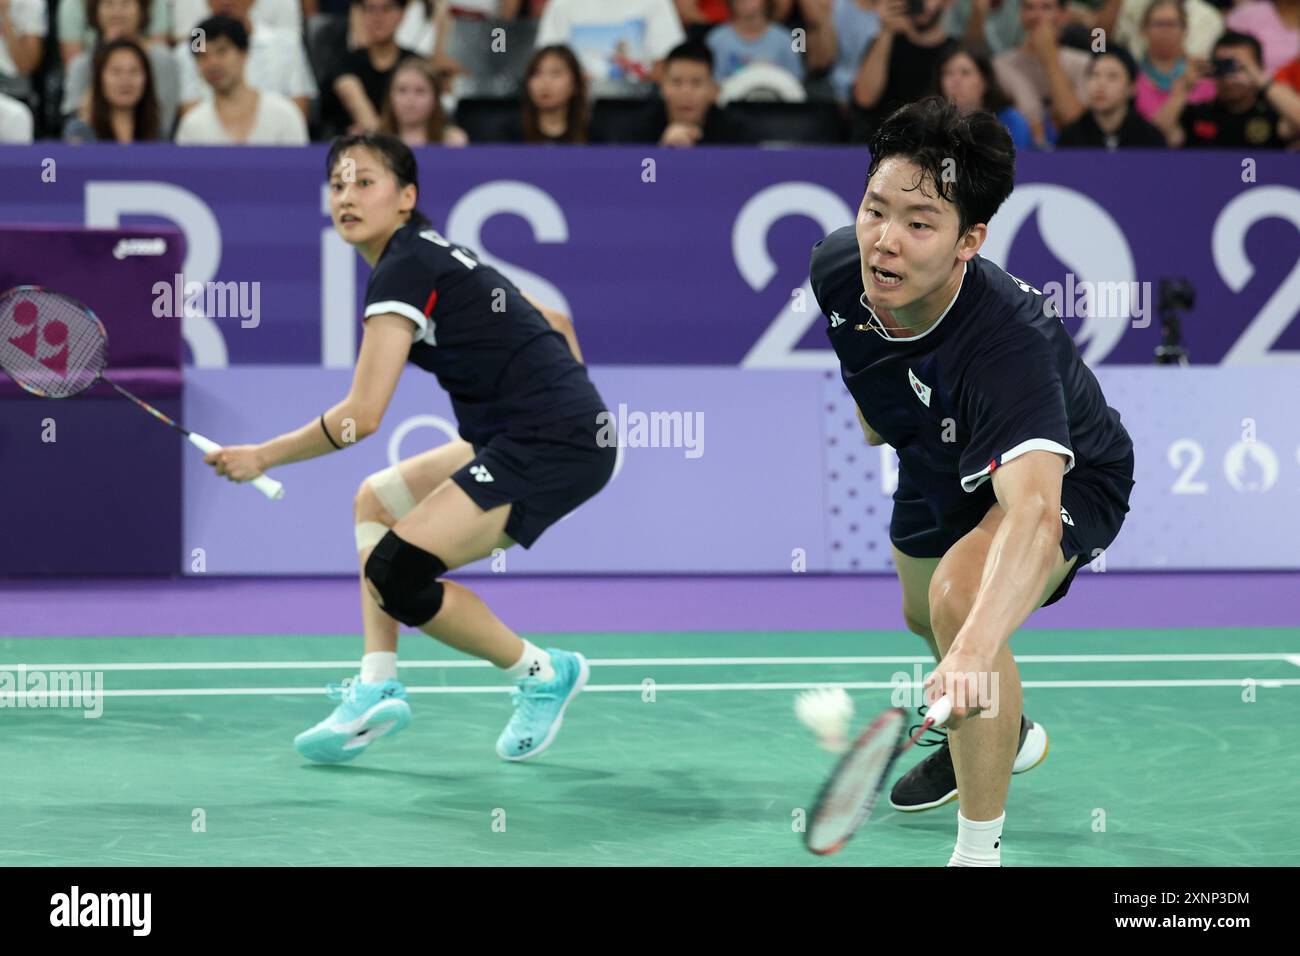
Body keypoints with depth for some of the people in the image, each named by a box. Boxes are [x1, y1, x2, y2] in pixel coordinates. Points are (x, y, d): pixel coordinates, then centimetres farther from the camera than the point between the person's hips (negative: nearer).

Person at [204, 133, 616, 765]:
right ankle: (377, 687, 12)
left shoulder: (405, 269, -12)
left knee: (395, 574, -15)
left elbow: (361, 416, -17)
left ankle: (543, 675, 3)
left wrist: (262, 457, -5)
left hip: (553, 445, -11)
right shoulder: (438, 256, 17)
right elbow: (555, 322, 27)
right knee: (376, 500, 22)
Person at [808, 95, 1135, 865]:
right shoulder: (838, 268, -28)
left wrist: (978, 649, -78)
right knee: (924, 616, 29)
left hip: (1068, 478, -7)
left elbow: (1033, 512, -63)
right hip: (942, 467, 7)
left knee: (962, 598, -34)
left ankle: (981, 849, -18)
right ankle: (1010, 737, 65)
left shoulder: (1012, 338, -47)